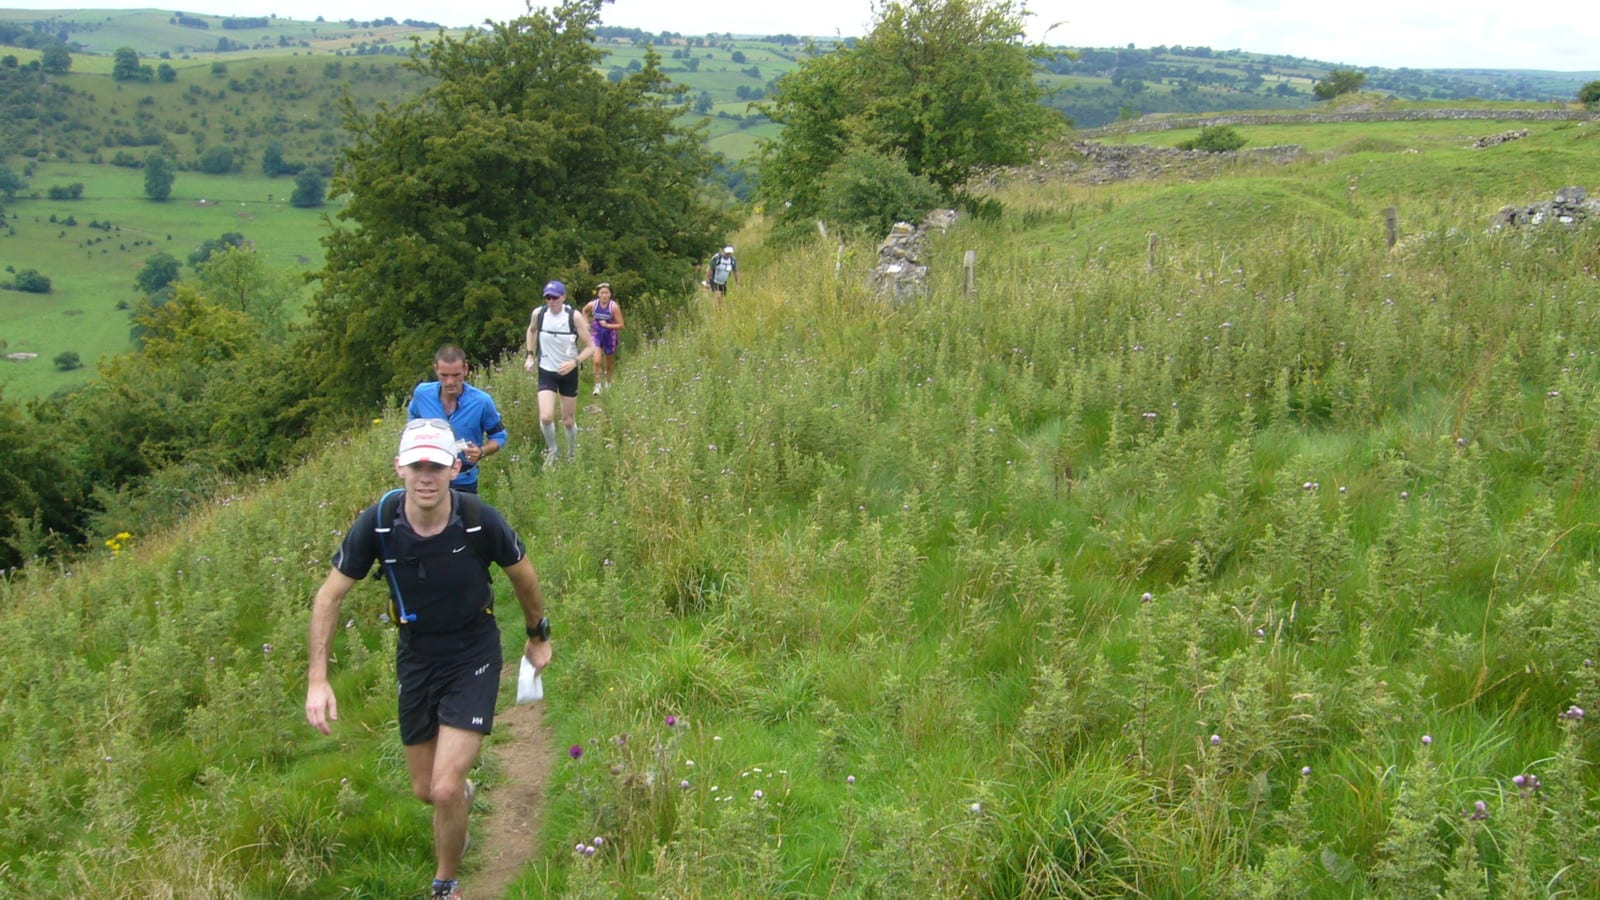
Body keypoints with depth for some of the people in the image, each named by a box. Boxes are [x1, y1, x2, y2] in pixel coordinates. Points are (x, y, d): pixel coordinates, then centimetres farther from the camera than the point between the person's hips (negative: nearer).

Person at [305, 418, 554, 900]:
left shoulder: (481, 520, -23)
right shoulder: (378, 522, -19)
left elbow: (523, 576, -2)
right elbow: (330, 595, -7)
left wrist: (538, 635, 12)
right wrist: (317, 679, -12)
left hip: (474, 656, -3)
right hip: (416, 657, 3)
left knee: (446, 789, -13)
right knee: (424, 789, 14)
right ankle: (464, 795, 52)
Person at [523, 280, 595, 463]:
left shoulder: (574, 316, -15)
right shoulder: (538, 314, -9)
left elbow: (590, 346, -11)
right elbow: (531, 330, 16)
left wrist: (575, 362, -25)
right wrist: (530, 355, 8)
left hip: (568, 372, -1)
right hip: (546, 372, 1)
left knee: (568, 421, 8)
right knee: (546, 417, -17)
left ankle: (572, 453, 36)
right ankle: (551, 450, 12)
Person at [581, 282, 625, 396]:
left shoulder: (614, 307, -16)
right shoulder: (593, 304, -9)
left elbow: (620, 325, -14)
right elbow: (585, 311, 16)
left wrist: (607, 325, -25)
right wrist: (586, 323, 5)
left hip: (609, 336, -1)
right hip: (596, 335, 1)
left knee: (609, 364, 15)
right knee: (597, 361, -17)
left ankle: (608, 381, 42)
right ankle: (597, 385, -5)